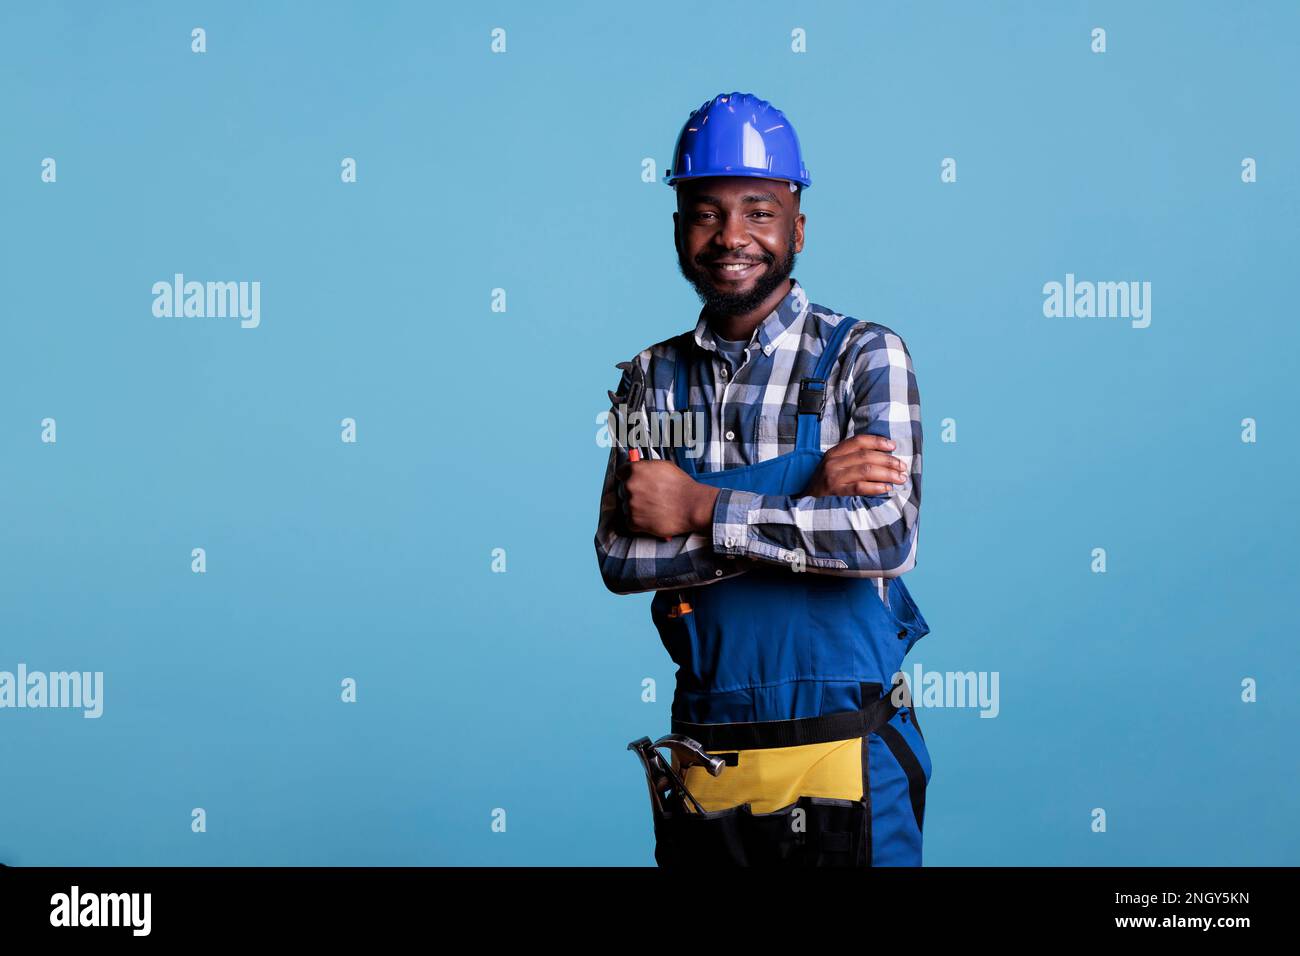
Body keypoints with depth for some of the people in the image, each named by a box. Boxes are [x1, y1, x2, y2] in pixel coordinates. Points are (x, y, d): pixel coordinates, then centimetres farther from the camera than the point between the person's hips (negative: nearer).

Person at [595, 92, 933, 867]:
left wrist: (702, 509, -13)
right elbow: (620, 558, -6)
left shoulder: (863, 355, -4)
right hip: (703, 765, 3)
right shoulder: (651, 380, 7)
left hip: (843, 764, -3)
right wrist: (809, 496, -15)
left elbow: (889, 536, -17)